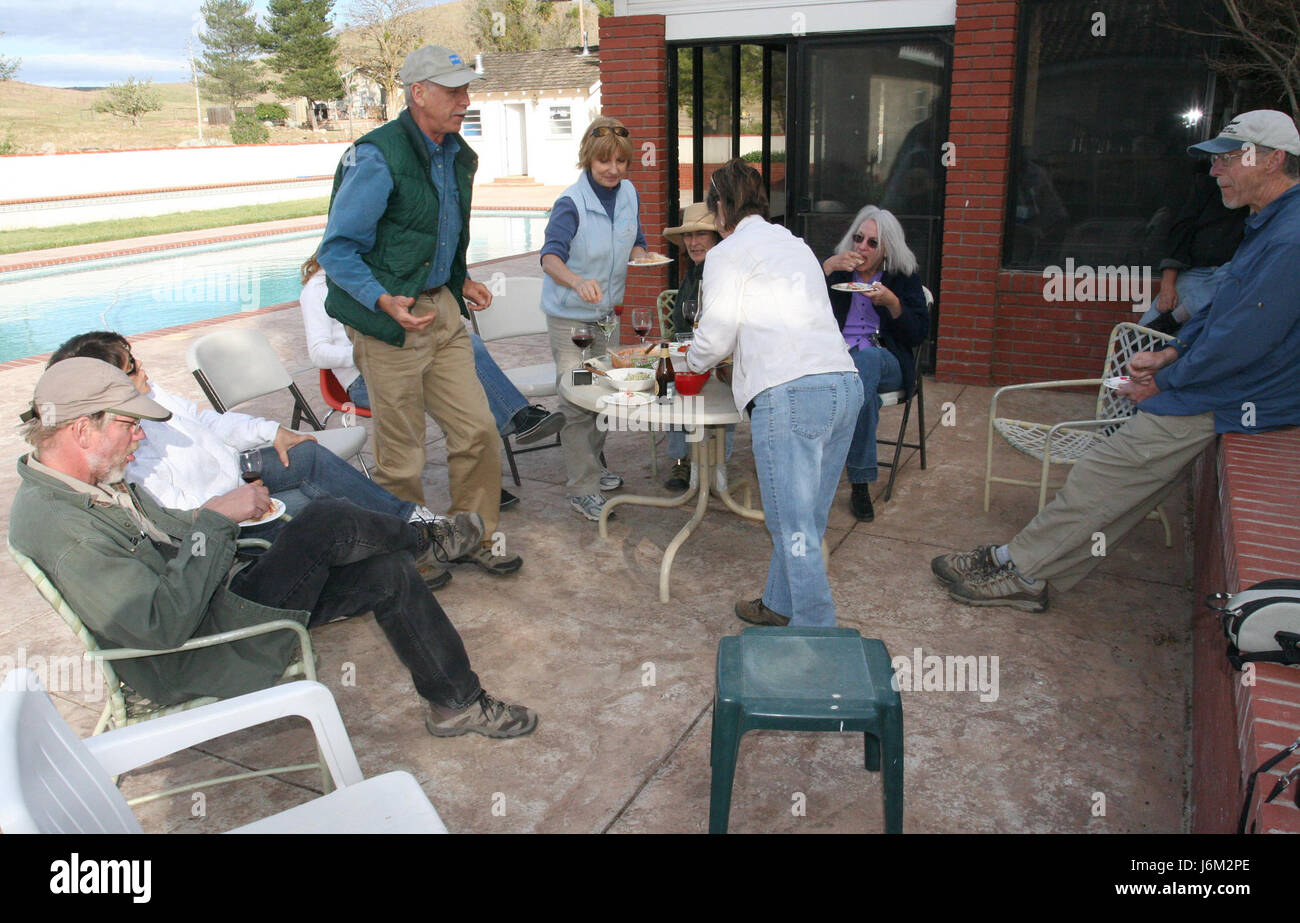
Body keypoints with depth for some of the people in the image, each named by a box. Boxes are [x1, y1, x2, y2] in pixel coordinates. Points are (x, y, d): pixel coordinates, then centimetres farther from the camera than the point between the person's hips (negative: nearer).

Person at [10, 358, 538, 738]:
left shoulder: (93, 482, 7)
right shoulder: (61, 526, -25)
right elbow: (163, 626, -32)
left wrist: (222, 512, -1)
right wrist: (215, 520, -26)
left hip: (215, 597, 10)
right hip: (192, 663, -10)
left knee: (388, 574, 0)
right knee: (325, 523, -22)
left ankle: (457, 703, 15)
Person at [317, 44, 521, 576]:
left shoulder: (457, 156, 10)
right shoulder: (377, 157, -16)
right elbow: (337, 250, -16)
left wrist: (461, 282, 14)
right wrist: (384, 301, -28)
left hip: (441, 309, 7)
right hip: (389, 320, -7)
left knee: (476, 428, 7)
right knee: (402, 457, 4)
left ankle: (475, 536, 26)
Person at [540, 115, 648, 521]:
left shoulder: (628, 194, -1)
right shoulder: (571, 203, -21)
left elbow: (636, 241, 13)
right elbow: (551, 257, -35)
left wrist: (641, 256, -11)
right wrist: (578, 282, -56)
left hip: (607, 311, 7)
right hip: (569, 316, -7)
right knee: (578, 400, -8)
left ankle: (588, 466, 35)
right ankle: (582, 489, -2)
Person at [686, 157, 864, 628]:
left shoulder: (728, 254, 4)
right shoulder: (795, 244, 27)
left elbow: (715, 337, 4)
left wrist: (693, 361, 25)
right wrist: (736, 351, 44)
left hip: (790, 392, -8)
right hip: (845, 384, 8)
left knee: (795, 528, -2)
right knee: (806, 518, 16)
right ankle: (780, 605, 31)